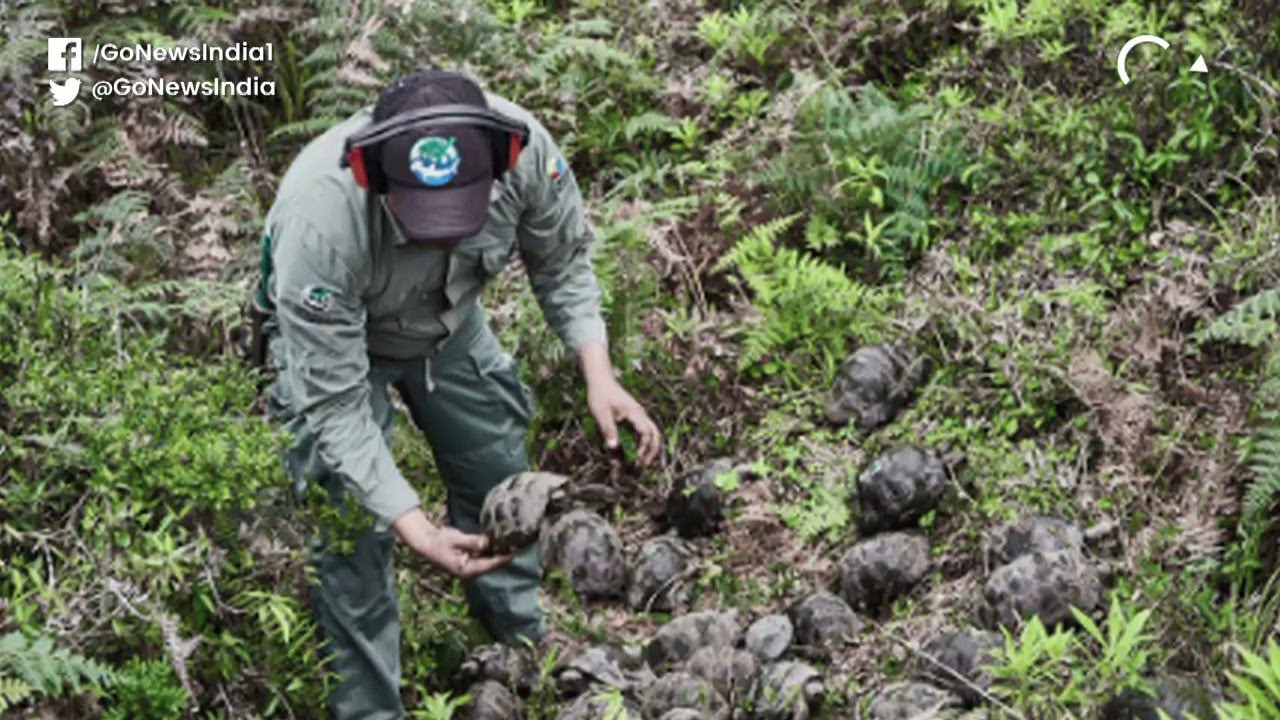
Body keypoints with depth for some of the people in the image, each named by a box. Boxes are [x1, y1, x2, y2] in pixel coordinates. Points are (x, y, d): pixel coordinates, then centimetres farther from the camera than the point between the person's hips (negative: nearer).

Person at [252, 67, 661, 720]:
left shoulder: (524, 148, -35)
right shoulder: (320, 221, -45)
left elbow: (563, 262, -12)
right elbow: (333, 406, -35)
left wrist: (599, 376, -24)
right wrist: (418, 532, -41)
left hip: (448, 317, 4)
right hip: (327, 336, -4)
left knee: (499, 479, 16)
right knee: (352, 535, -8)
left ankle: (526, 643, 42)